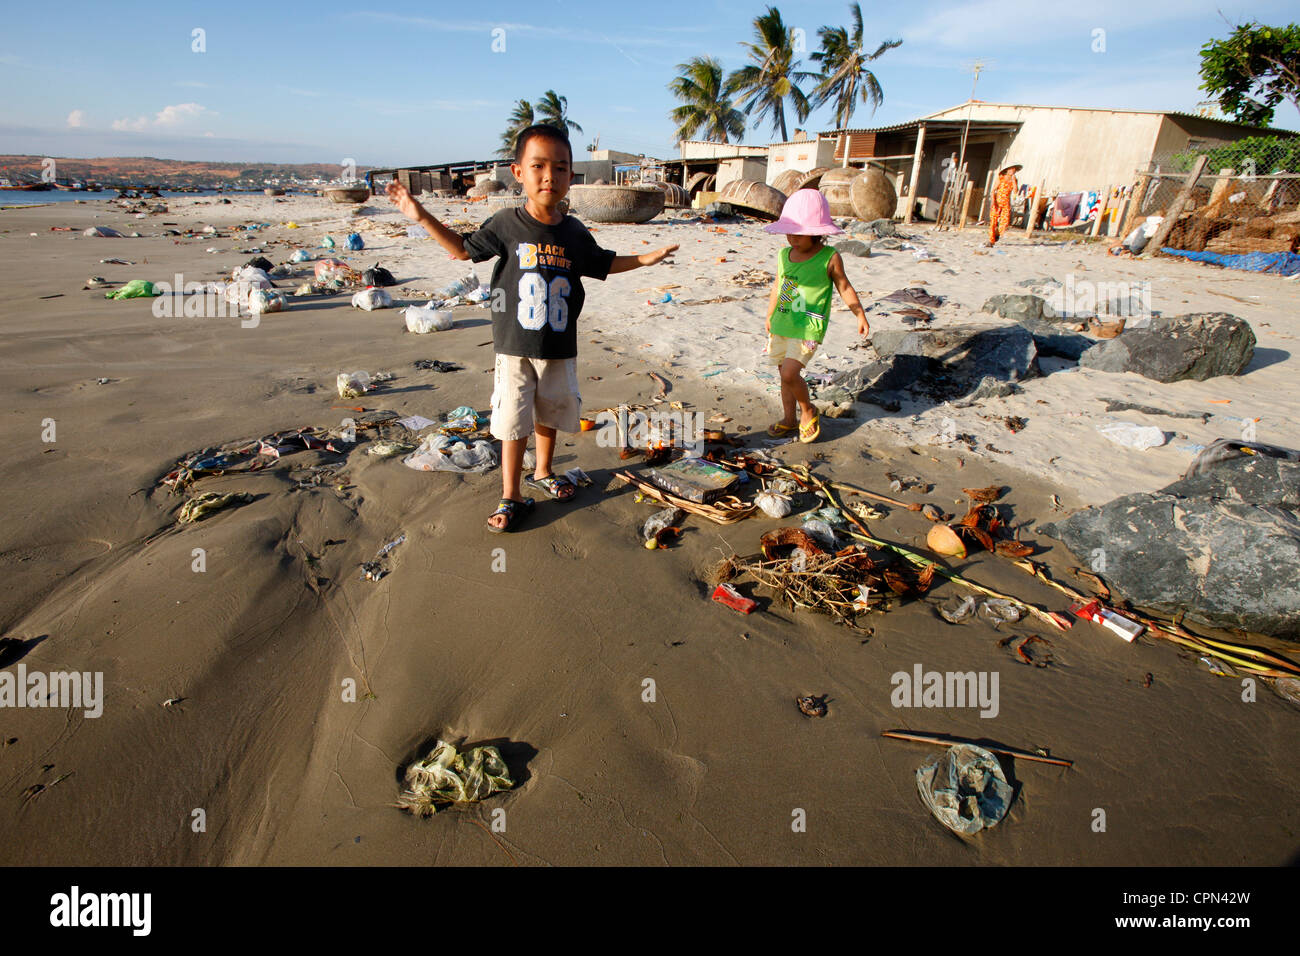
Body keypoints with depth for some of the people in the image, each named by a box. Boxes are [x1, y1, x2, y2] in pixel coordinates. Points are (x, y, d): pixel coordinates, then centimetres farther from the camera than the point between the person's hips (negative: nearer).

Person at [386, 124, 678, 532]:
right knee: (513, 422, -1)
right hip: (514, 348, -3)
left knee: (549, 415, 18)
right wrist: (422, 216, 0)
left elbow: (603, 264, 20)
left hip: (560, 349, 3)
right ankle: (511, 497, 13)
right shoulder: (507, 224, -6)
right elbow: (463, 249, 6)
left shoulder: (575, 233, 2)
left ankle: (543, 473, 40)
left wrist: (644, 259, 18)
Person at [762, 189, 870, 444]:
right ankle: (789, 418, 30)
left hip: (808, 329, -6)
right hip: (782, 325, 6)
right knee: (784, 373, 13)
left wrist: (861, 316, 8)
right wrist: (770, 317, 25)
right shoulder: (784, 255, 3)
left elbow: (844, 287, 3)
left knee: (789, 373, -18)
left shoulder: (830, 258, -10)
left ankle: (808, 411, 8)